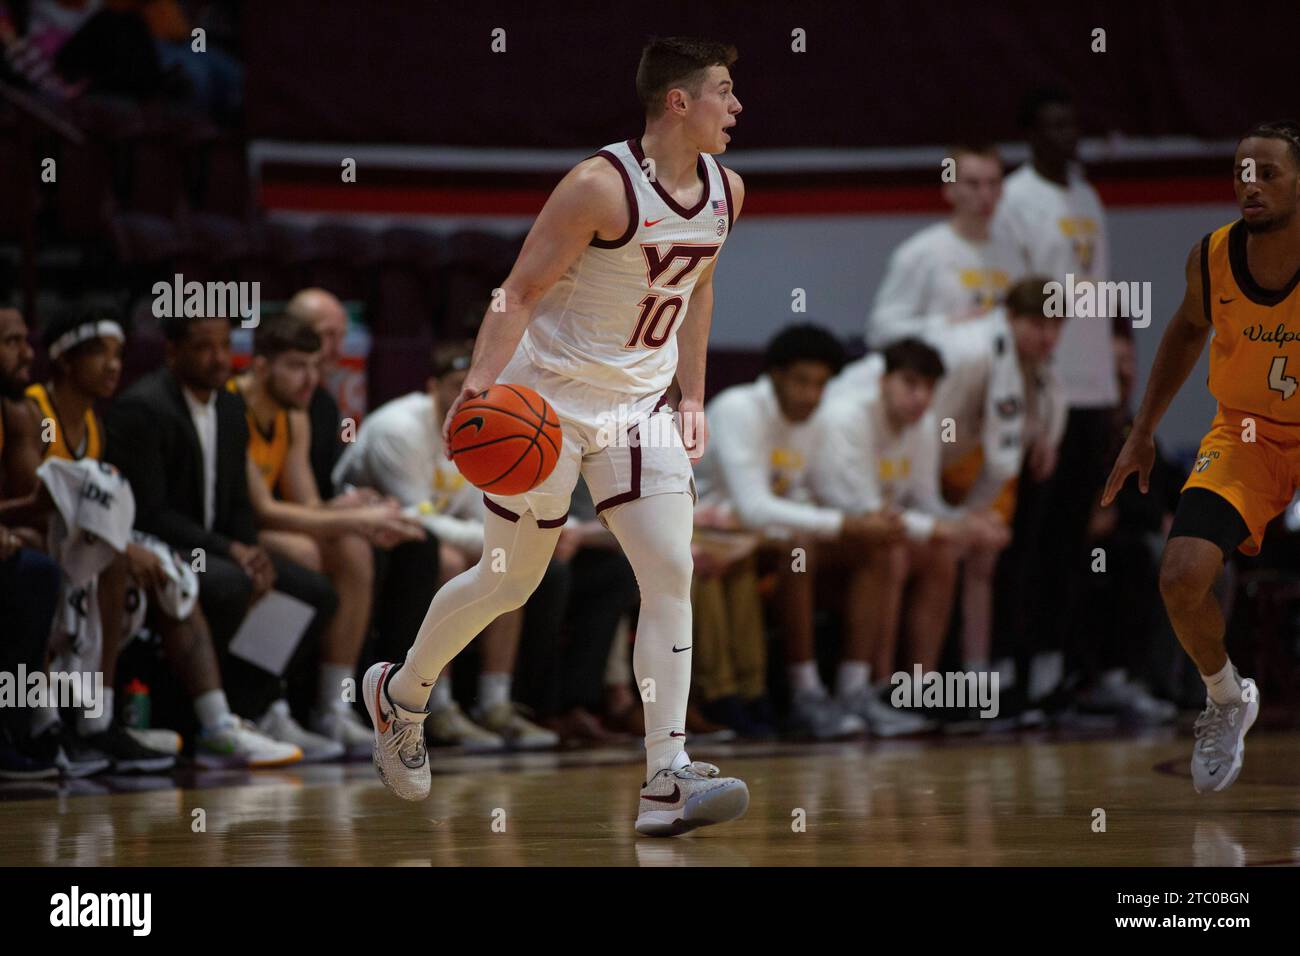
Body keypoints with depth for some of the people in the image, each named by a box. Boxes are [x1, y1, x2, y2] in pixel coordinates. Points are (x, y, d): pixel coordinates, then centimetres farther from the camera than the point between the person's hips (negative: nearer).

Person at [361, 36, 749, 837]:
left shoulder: (726, 191, 1)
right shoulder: (601, 187, -22)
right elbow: (521, 292, -19)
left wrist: (694, 398, 16)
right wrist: (481, 384, -30)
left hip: (640, 403, 6)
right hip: (550, 398, -6)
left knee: (672, 574, -10)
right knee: (511, 582, 7)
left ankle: (668, 781, -13)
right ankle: (401, 694, 35)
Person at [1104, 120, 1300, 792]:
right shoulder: (1212, 257, -10)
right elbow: (1188, 330, 11)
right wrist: (1142, 433, 13)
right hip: (1243, 436, 2)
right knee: (1182, 577, -17)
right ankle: (1225, 699, 13)